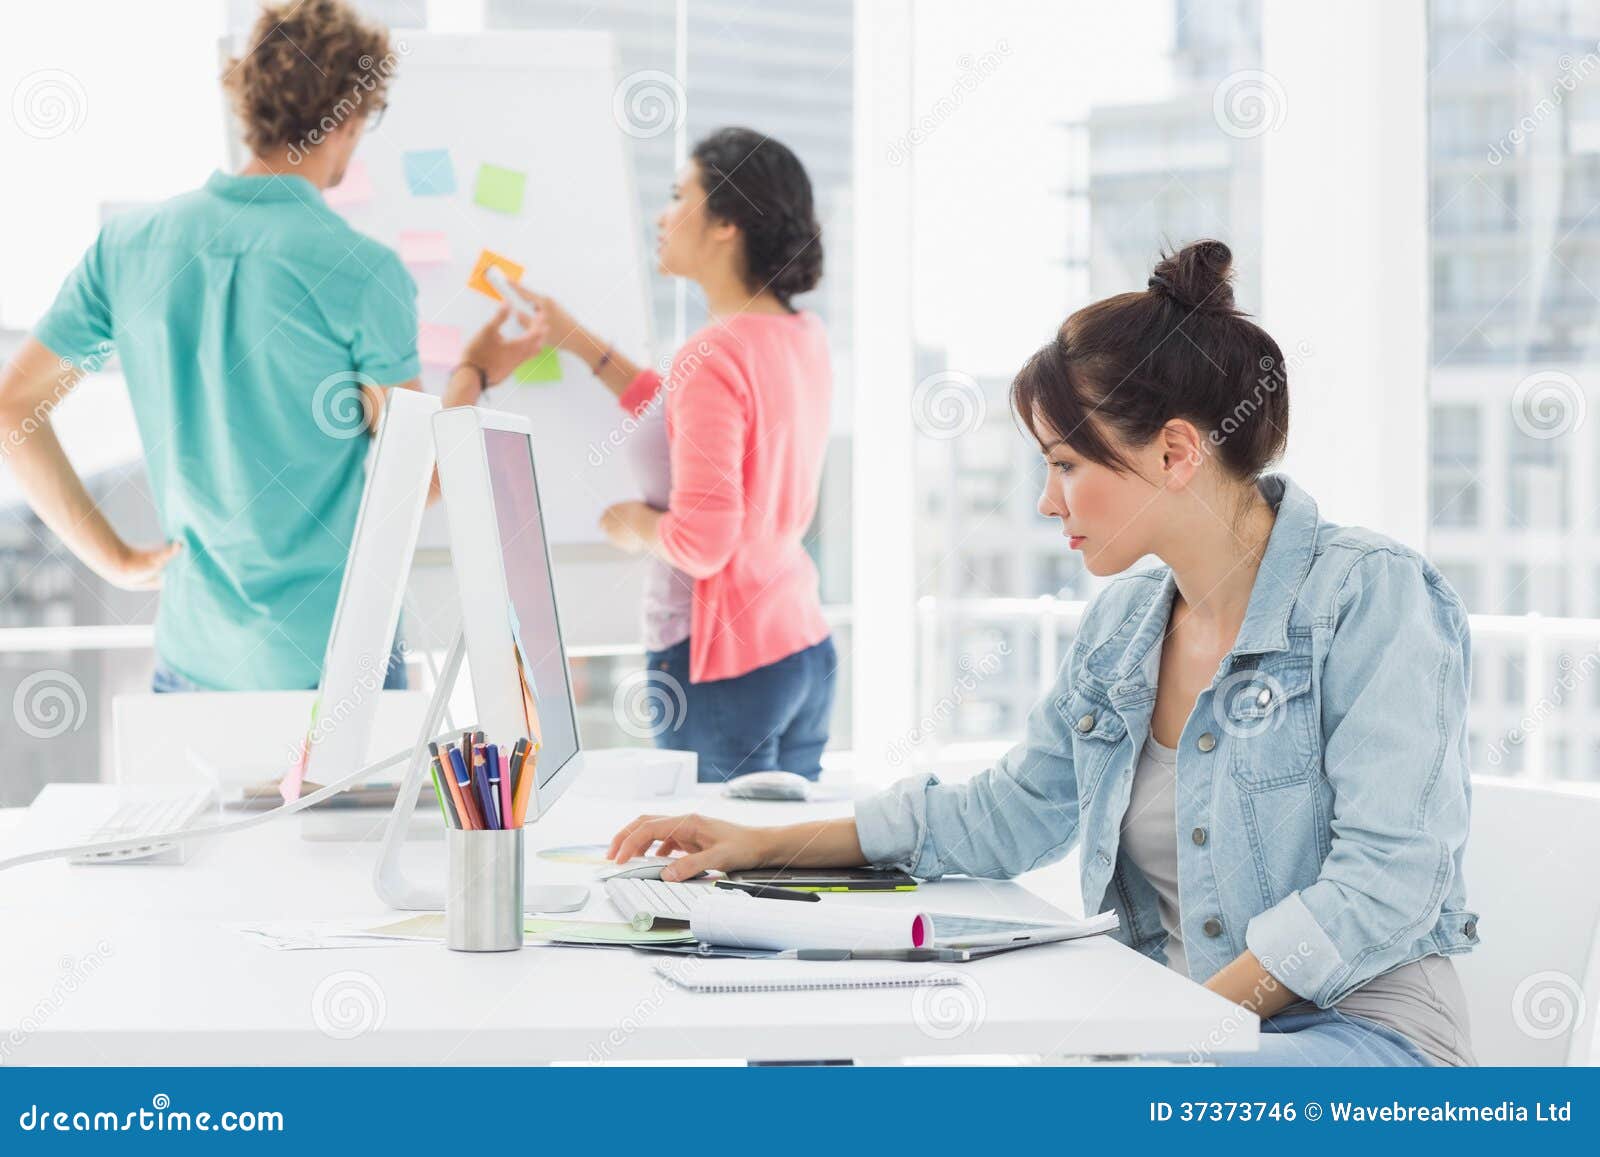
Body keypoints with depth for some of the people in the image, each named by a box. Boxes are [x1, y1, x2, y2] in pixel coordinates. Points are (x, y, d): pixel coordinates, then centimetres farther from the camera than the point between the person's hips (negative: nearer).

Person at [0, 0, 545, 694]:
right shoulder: (360, 271, -14)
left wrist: (114, 559, 6)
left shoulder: (129, 244, 1)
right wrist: (475, 375, 10)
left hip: (191, 659, 5)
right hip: (333, 661, -4)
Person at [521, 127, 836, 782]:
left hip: (721, 663, -8)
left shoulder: (714, 355, -18)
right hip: (805, 649, 8)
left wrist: (638, 526, -1)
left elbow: (703, 541, -22)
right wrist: (579, 343, 28)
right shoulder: (802, 337, 8)